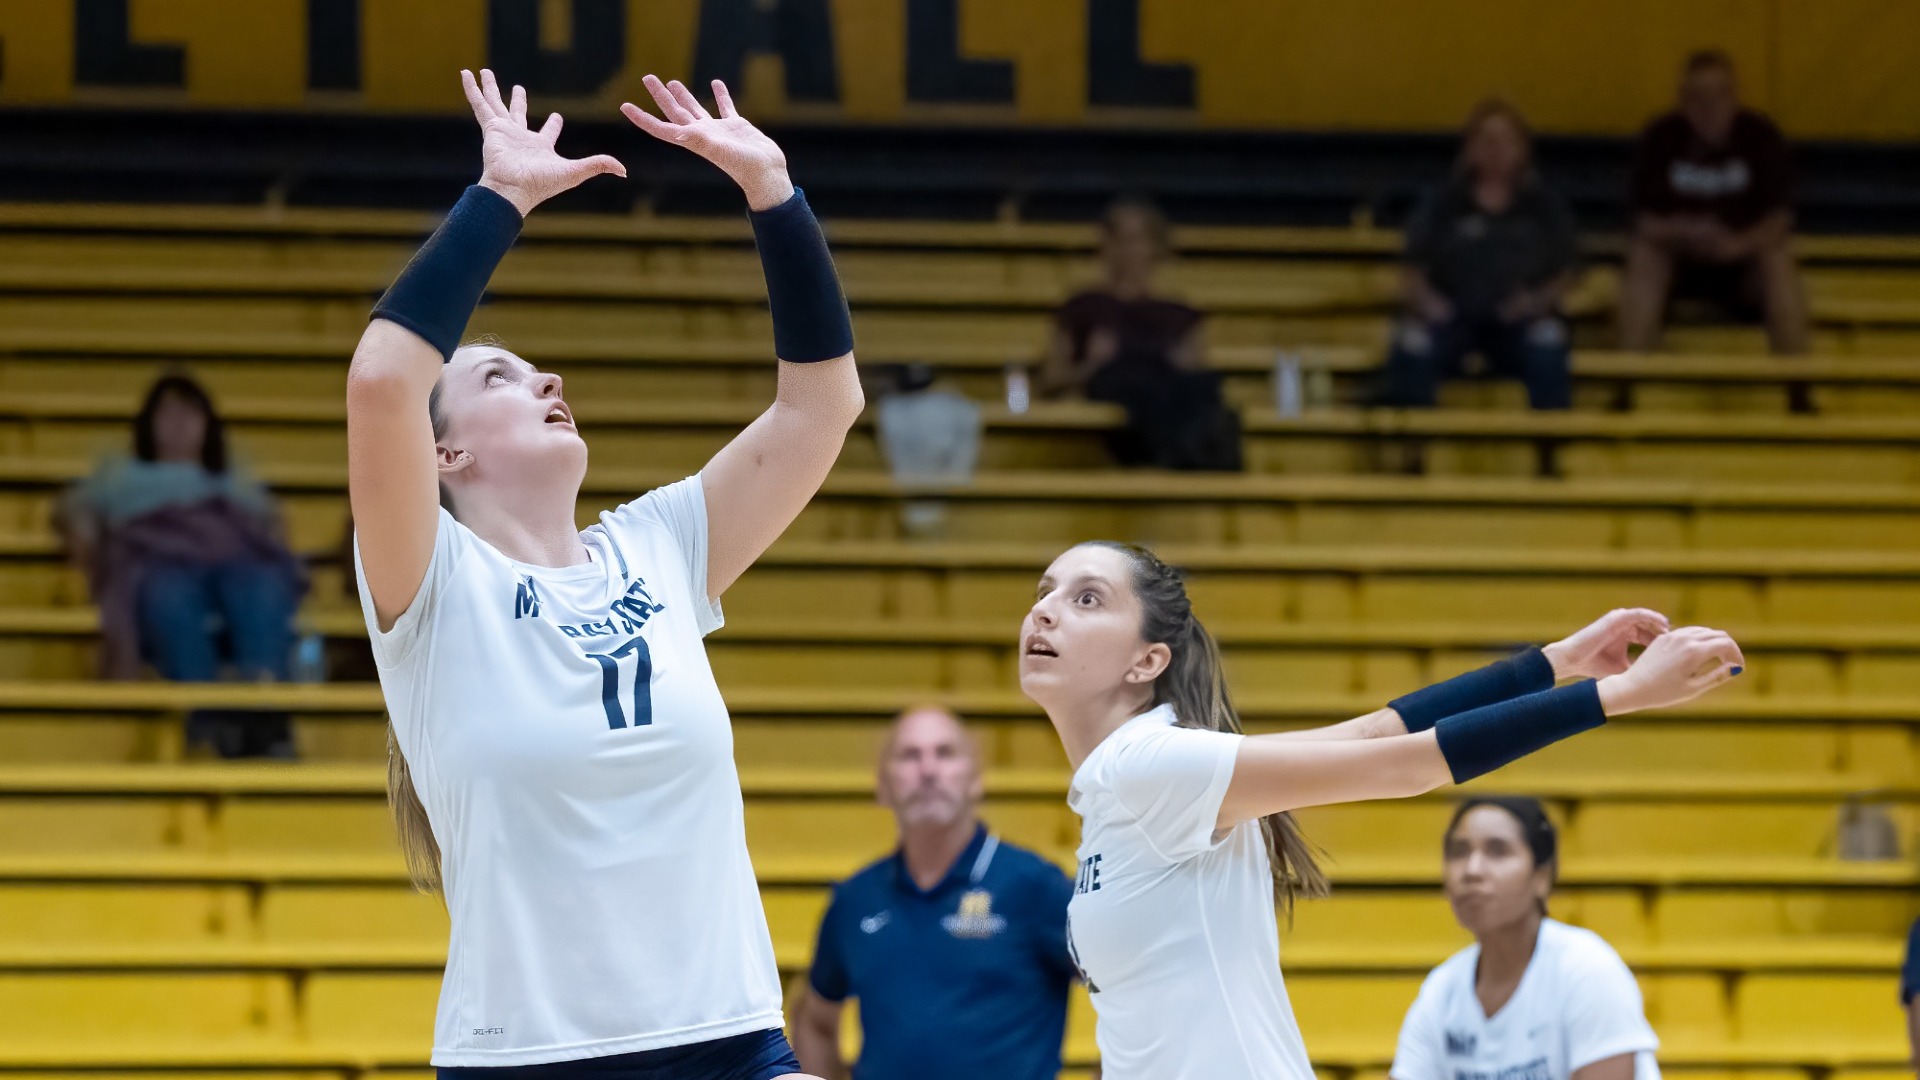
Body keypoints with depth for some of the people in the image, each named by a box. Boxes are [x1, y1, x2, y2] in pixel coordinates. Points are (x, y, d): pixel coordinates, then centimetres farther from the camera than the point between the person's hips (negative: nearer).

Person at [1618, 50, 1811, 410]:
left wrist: (1740, 243, -37)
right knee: (1642, 256, -30)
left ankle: (1798, 392, -30)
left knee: (1778, 260, -30)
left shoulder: (1763, 137, -12)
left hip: (1743, 258, 0)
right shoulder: (1660, 138, -12)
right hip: (1677, 258, 0)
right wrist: (1679, 232, -39)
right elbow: (1646, 222, -15)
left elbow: (1778, 220, -15)